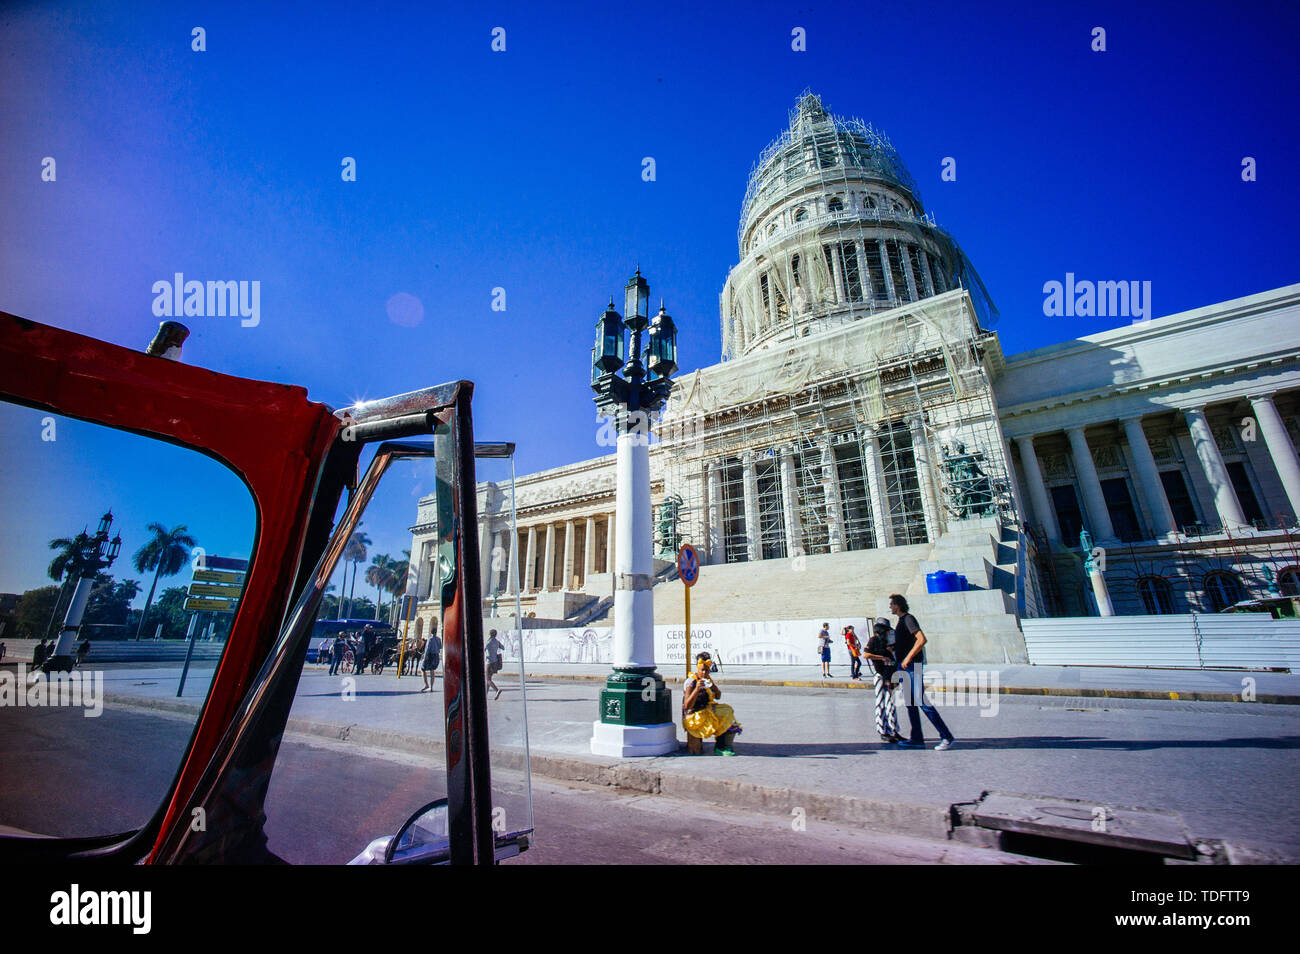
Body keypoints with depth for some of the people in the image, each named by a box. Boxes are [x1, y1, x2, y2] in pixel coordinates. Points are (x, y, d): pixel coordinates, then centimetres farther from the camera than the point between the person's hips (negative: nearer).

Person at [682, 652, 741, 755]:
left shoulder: (707, 680, 6)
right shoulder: (690, 683, -17)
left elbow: (718, 696, 7)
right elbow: (687, 706, -23)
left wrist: (713, 686, -15)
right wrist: (697, 689, -34)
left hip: (707, 710, 8)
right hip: (694, 715, -8)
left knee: (727, 711, -10)